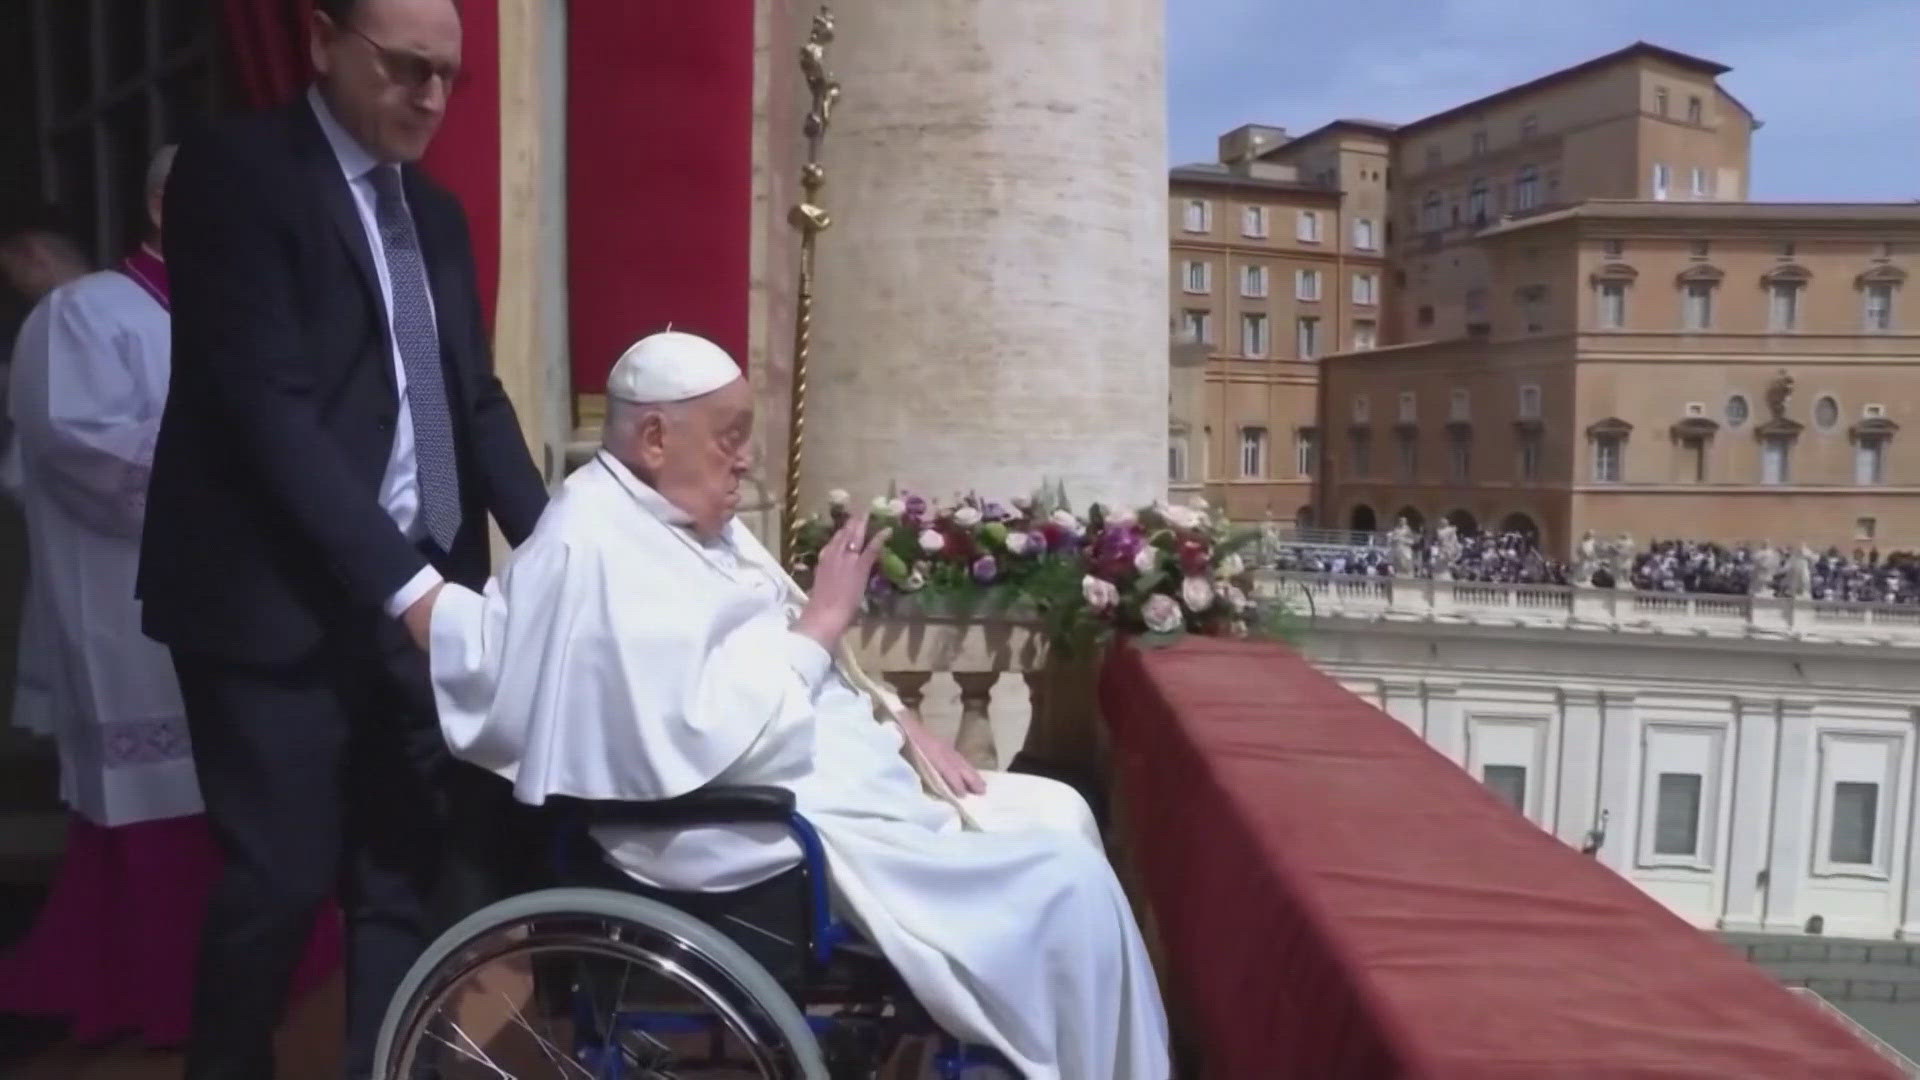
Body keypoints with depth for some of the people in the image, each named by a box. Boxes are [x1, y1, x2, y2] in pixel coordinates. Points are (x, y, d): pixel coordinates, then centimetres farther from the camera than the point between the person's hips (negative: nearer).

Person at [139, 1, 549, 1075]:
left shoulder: (435, 210, 15)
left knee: (411, 875, 8)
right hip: (280, 601, -5)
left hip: (420, 597, 6)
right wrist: (403, 581, -21)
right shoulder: (235, 169, -6)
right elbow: (267, 406, -16)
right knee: (281, 881, 2)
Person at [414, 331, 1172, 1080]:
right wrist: (821, 620, -19)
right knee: (1062, 880, -14)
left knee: (1060, 816, 10)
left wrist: (893, 715, 4)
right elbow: (699, 734, -28)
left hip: (837, 772, 11)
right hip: (779, 825, -10)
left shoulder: (695, 516, 12)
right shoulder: (596, 549, -19)